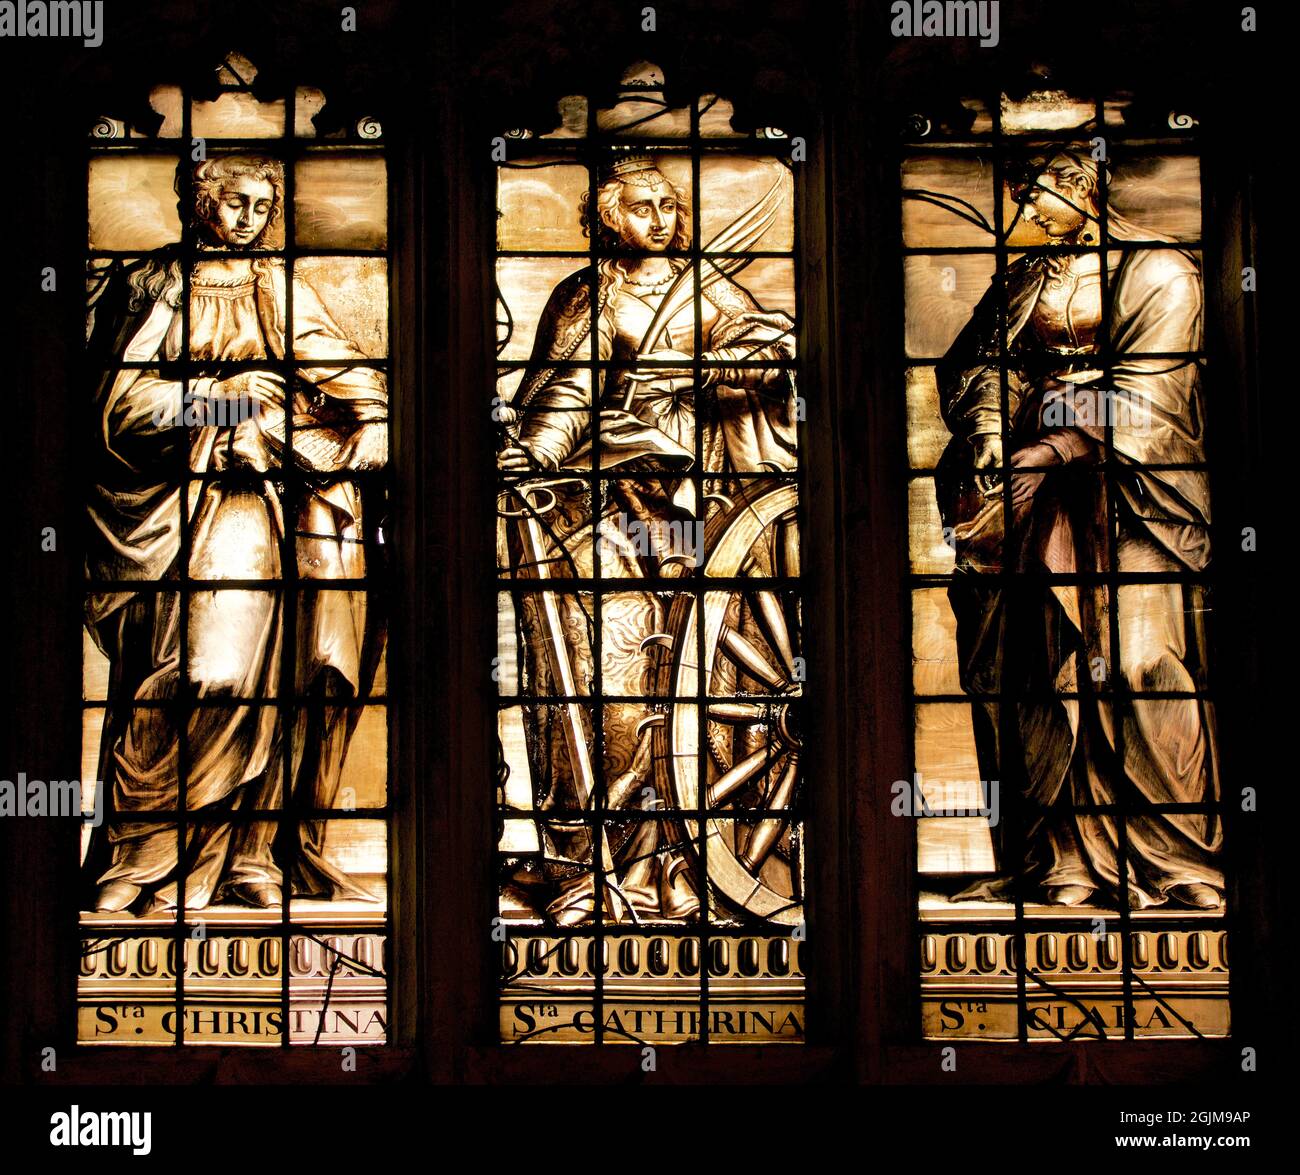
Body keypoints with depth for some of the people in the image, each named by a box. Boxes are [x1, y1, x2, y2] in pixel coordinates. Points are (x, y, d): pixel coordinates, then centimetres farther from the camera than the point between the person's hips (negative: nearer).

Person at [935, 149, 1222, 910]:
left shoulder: (1159, 273, 3)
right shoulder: (1026, 279, 21)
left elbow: (1140, 396, -8)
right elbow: (979, 361, 11)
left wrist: (1046, 458, -16)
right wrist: (990, 435, -9)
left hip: (1125, 489, -4)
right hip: (1031, 484, 5)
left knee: (1138, 662, -12)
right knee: (1037, 663, -5)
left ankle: (1178, 861, -3)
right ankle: (1062, 861, -2)